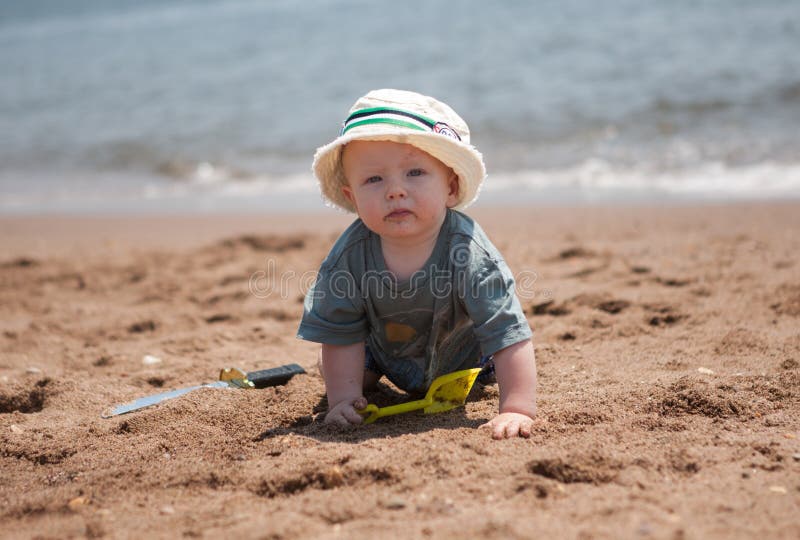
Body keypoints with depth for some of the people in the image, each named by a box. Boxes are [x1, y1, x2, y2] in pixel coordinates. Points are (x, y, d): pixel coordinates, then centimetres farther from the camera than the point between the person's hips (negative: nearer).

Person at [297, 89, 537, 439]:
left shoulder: (469, 254, -43)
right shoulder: (350, 256, -35)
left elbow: (509, 334, -43)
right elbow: (340, 334, -21)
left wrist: (517, 409, -50)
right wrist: (343, 397, -29)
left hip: (459, 350, -1)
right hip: (382, 344, 1)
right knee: (332, 370, 1)